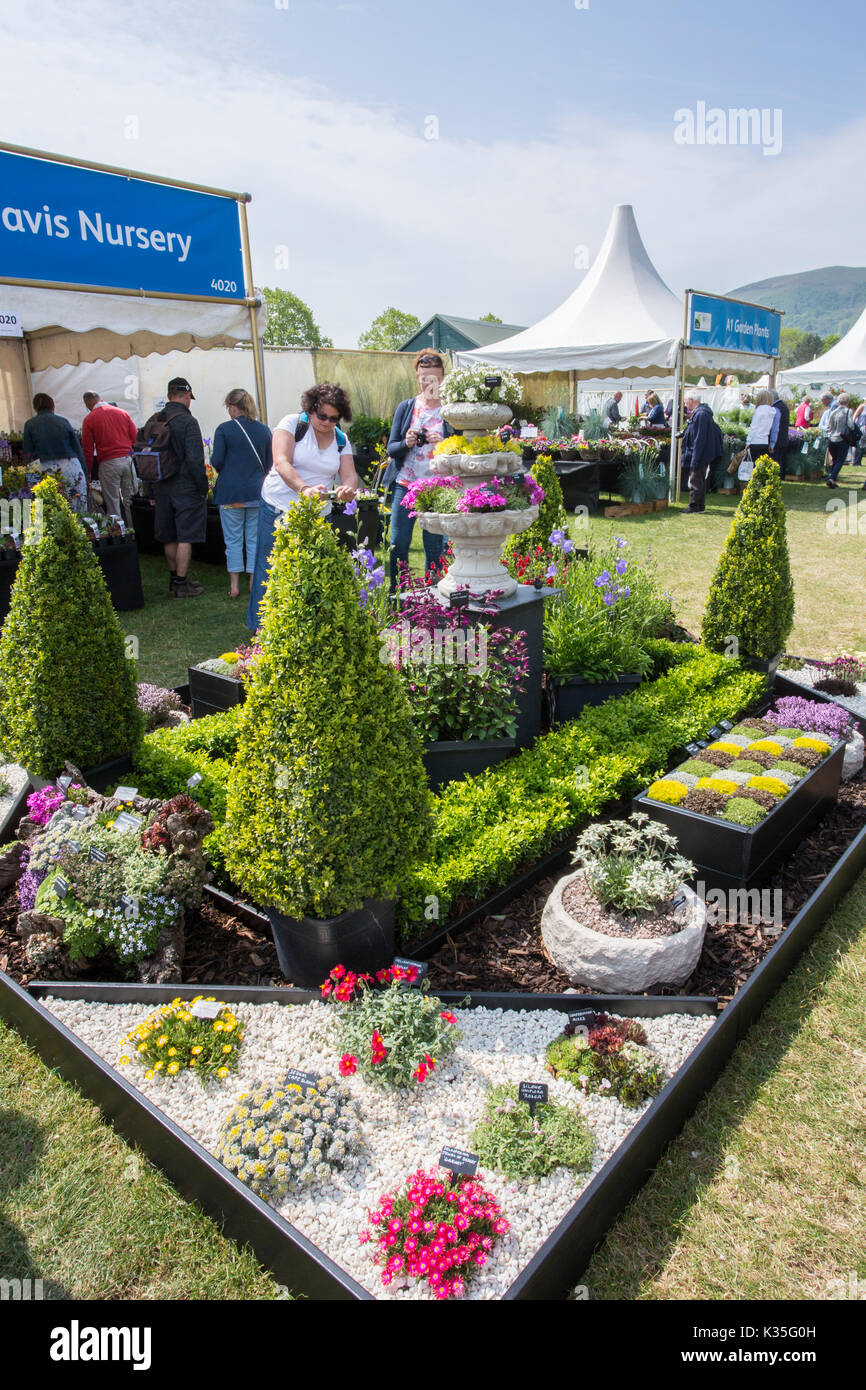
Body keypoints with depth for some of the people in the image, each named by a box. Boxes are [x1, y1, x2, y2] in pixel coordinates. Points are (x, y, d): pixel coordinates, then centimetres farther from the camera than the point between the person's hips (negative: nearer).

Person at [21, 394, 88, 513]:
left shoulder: (30, 424, 7)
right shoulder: (63, 421, 9)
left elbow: (26, 455, 5)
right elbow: (78, 449, 8)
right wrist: (84, 475, 12)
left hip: (45, 470, -1)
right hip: (70, 467, 1)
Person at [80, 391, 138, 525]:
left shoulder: (89, 419, -1)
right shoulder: (122, 413, 8)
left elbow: (88, 449, -1)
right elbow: (135, 437, 9)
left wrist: (88, 472, 7)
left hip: (108, 464, -3)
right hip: (127, 459, 3)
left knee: (112, 502, 3)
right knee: (129, 500, 9)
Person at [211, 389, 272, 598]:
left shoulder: (224, 429, -7)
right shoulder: (264, 430, 5)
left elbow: (217, 460, -8)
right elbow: (270, 463, 8)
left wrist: (227, 470, 12)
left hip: (230, 492, -3)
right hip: (257, 492, 3)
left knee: (233, 539, 5)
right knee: (254, 538, 8)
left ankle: (234, 585, 7)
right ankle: (254, 582, 11)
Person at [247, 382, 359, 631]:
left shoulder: (341, 440, 9)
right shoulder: (292, 424, -5)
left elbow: (349, 475, 0)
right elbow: (281, 463, -18)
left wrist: (348, 488, -27)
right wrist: (304, 488, -36)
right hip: (278, 509, -3)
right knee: (270, 569, 2)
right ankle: (260, 626, 14)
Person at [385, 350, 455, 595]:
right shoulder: (406, 407, 9)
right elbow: (391, 447, 8)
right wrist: (406, 443, -14)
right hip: (405, 483, 2)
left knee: (434, 549, 2)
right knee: (398, 545, 0)